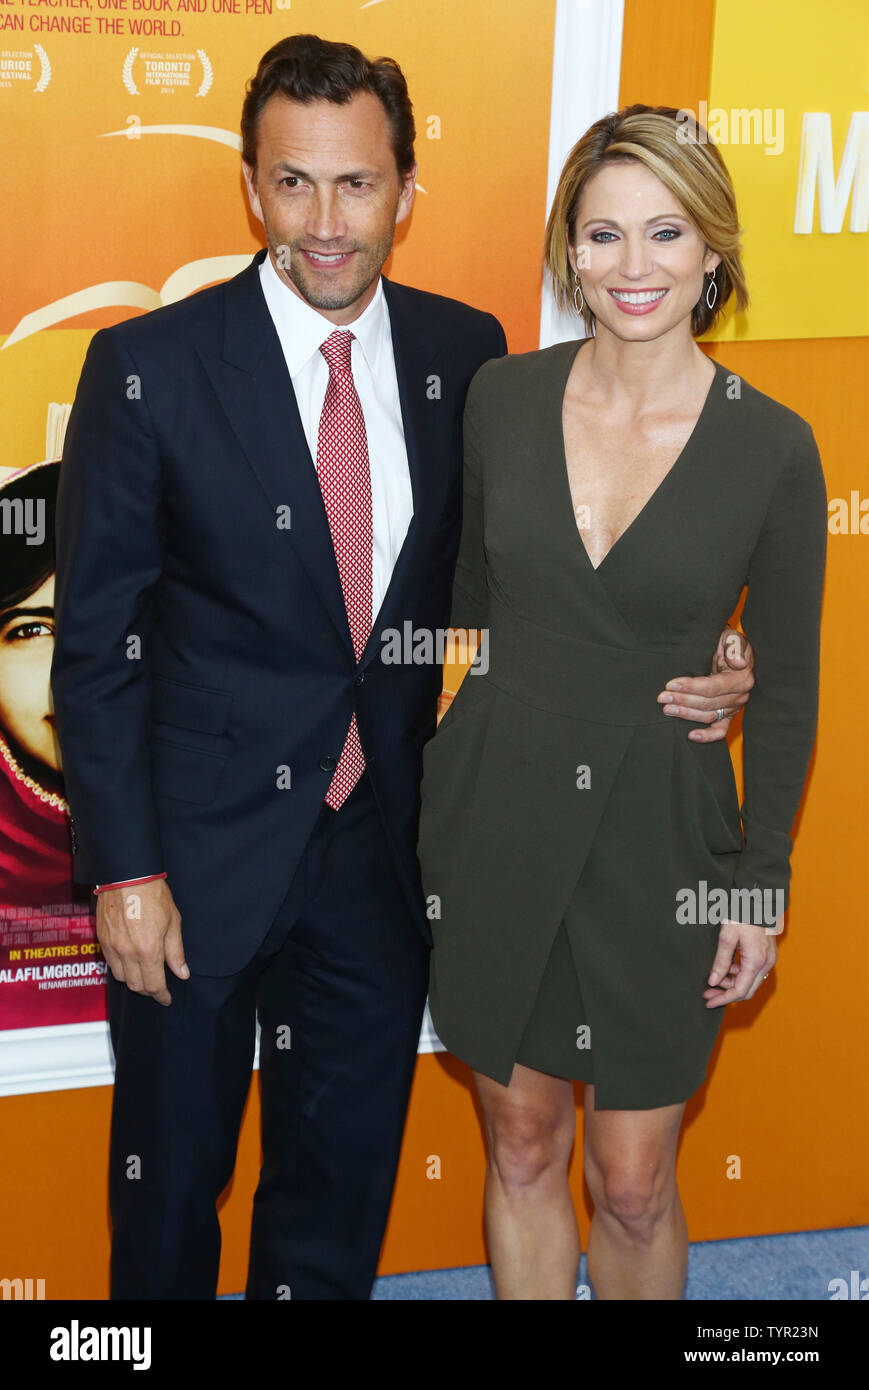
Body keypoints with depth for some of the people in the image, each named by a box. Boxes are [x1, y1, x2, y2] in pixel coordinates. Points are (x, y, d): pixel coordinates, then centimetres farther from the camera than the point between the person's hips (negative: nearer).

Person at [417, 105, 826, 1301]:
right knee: (521, 1148, 16)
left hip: (661, 836, -2)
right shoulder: (502, 399, -3)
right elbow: (467, 604, 7)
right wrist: (430, 801, 9)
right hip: (495, 814, 2)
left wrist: (761, 884, -1)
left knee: (633, 1186, 9)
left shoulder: (772, 448, -9)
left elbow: (785, 686, -1)